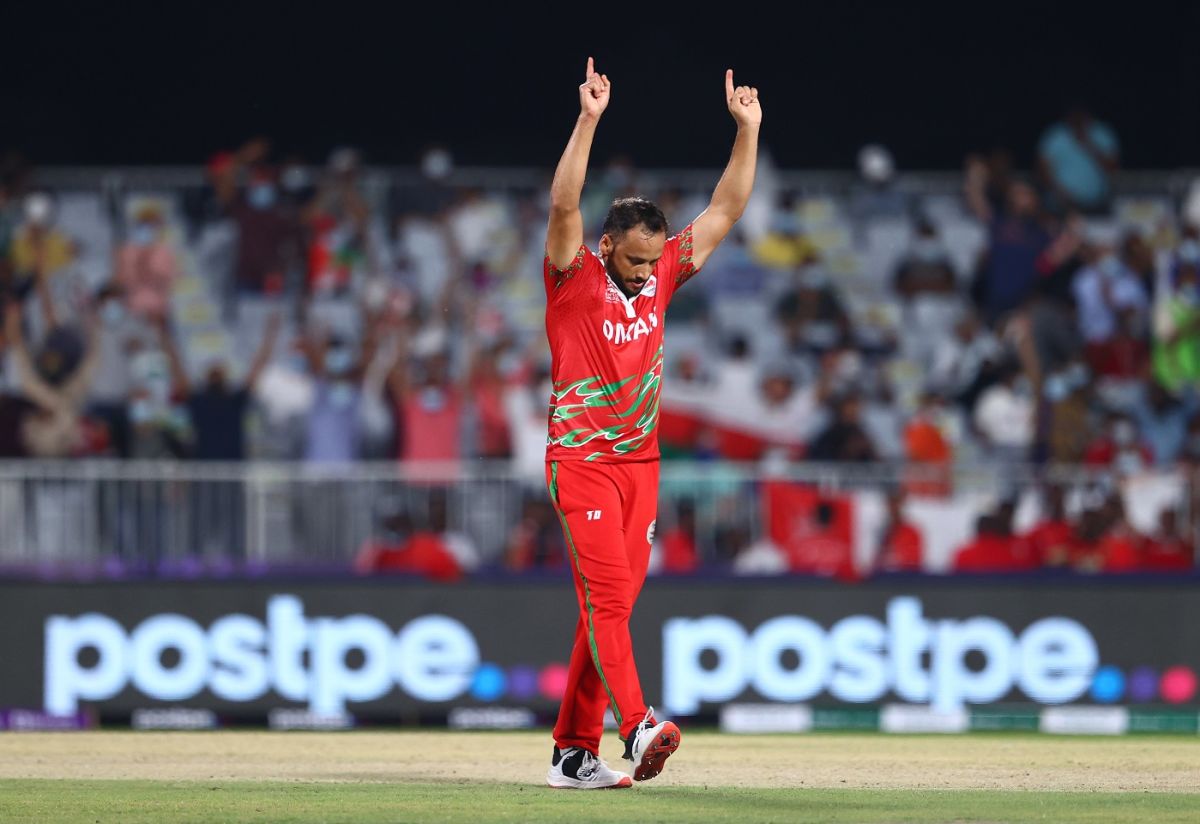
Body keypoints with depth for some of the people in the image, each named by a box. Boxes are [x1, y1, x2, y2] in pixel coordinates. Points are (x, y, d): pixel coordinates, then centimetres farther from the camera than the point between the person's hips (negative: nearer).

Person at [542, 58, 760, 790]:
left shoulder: (661, 276, 8)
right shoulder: (574, 278, -7)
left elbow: (725, 212, 9)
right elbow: (564, 206, -23)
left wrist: (748, 131, 1)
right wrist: (588, 122, -33)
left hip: (641, 463, 6)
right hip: (582, 459, -6)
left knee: (611, 604, 5)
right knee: (607, 593, -17)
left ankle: (575, 752, 8)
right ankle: (636, 726, -29)